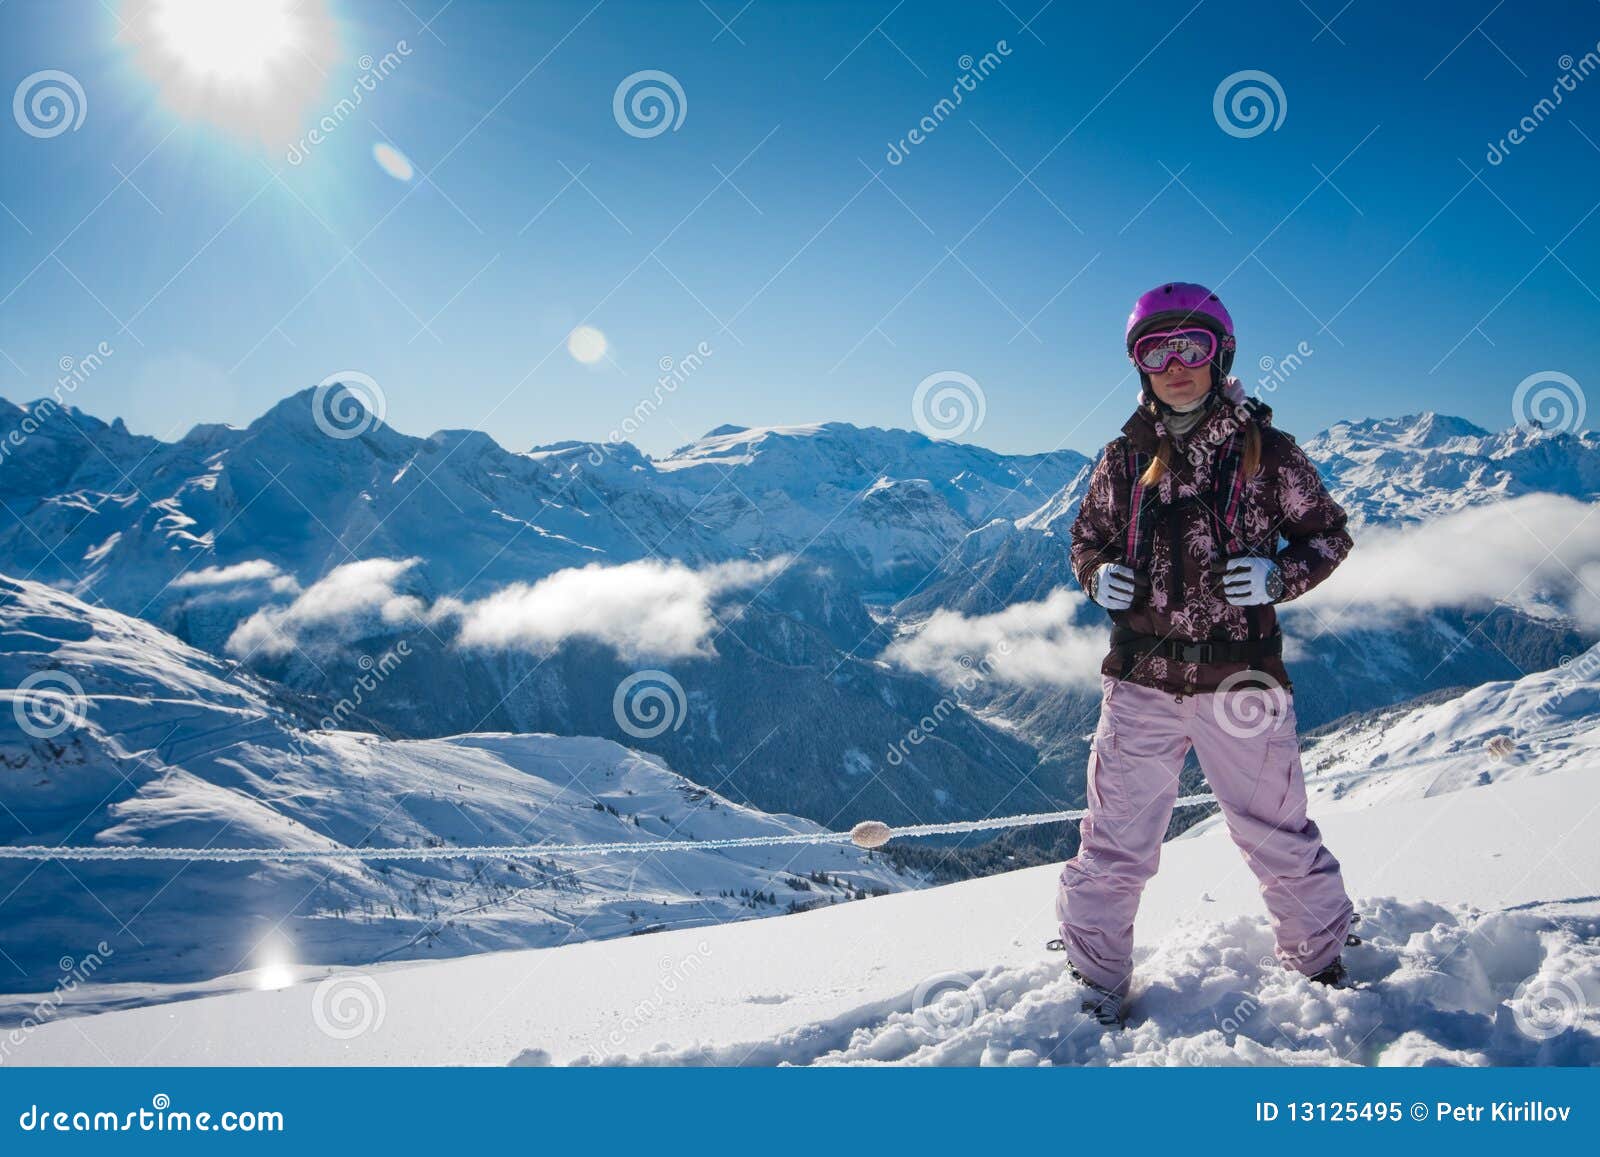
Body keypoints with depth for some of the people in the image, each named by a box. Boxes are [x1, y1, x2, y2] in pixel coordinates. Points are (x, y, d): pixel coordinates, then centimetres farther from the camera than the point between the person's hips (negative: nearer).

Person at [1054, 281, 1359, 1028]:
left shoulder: (1265, 451, -1)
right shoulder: (1125, 459, 4)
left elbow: (1329, 532, 8)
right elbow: (1088, 538, 16)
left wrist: (1279, 576, -12)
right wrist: (1098, 575, -6)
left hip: (1240, 678, -1)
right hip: (1141, 679, 1)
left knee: (1276, 836, 11)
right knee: (1115, 844, 6)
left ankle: (1324, 958, 37)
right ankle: (1096, 978, 25)